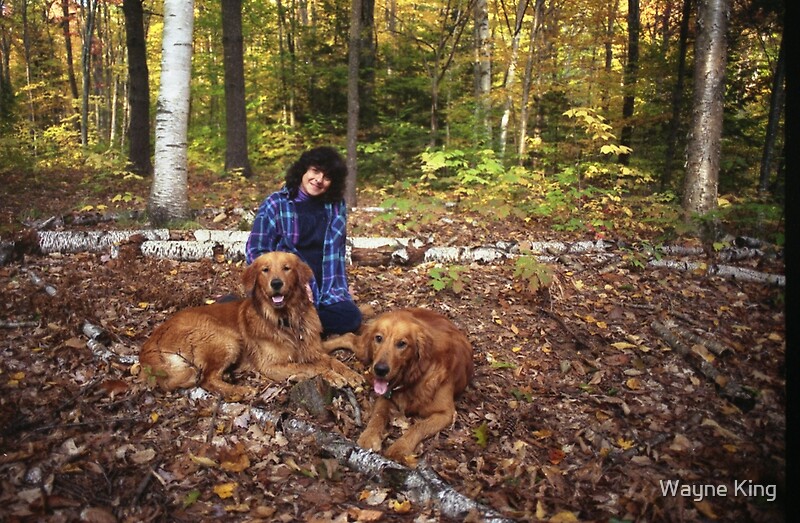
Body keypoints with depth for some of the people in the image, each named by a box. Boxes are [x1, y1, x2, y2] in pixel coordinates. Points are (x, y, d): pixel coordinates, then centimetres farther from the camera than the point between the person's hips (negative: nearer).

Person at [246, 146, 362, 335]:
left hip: (323, 289, 4)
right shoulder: (275, 204, -1)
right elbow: (255, 250, -4)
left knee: (351, 316, -24)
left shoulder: (337, 207, 9)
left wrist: (340, 289, 5)